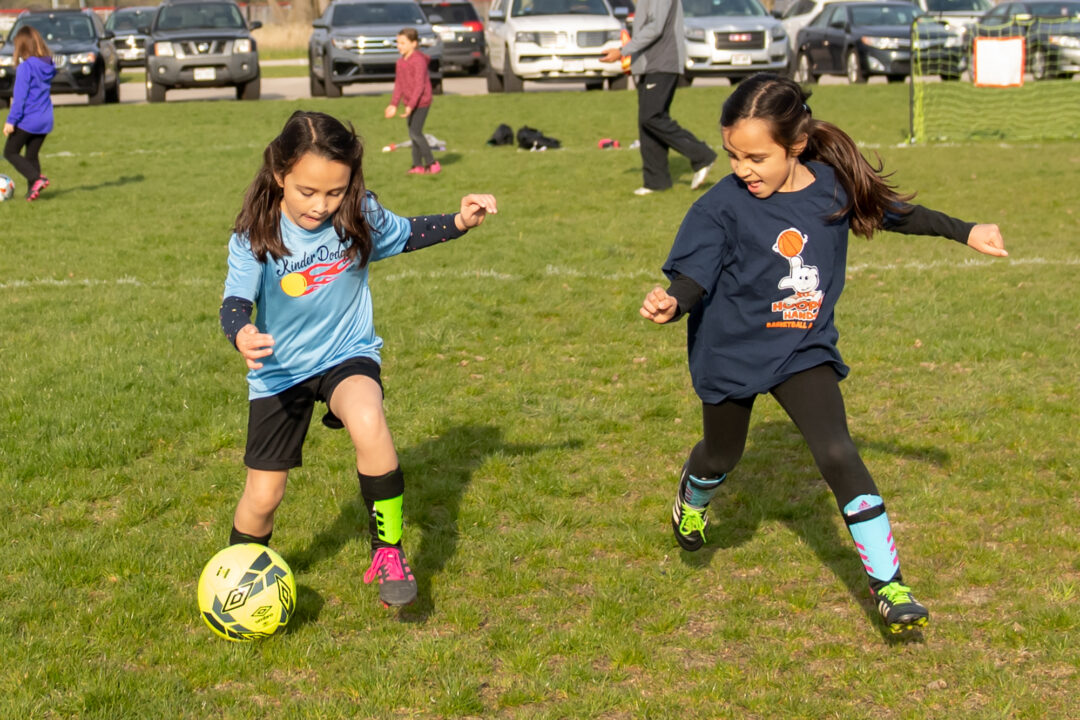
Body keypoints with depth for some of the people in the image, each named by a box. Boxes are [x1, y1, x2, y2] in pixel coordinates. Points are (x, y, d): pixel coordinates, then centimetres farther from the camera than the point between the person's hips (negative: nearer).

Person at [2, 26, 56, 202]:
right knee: (32, 156, 17)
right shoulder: (48, 65, 5)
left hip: (27, 120, -7)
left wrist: (11, 120, -15)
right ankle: (32, 191, 13)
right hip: (45, 119, 7)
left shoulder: (25, 67, -16)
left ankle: (36, 179, -12)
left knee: (10, 153, 7)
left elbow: (20, 96, -18)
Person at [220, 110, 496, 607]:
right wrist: (241, 335, -49)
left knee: (369, 422, -34)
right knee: (263, 496, 5)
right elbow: (235, 303, -26)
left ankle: (388, 552, -17)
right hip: (279, 371, 0)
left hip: (348, 355, 0)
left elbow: (406, 234, 5)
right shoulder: (254, 238, -20)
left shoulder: (360, 217, -13)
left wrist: (460, 222, -11)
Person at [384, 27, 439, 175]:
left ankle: (432, 164, -4)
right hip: (410, 102, 8)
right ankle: (418, 166, 16)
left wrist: (410, 106, -26)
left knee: (415, 133, -12)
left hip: (421, 102, -8)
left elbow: (420, 86, -21)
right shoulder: (400, 62, 9)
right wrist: (394, 104, 12)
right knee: (413, 134, 10)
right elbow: (398, 85, 16)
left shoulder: (419, 60, -17)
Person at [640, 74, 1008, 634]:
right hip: (731, 352, -1)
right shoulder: (721, 207, -19)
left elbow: (893, 212, 10)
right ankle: (693, 496, 57)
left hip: (804, 351, 1)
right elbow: (693, 277, -22)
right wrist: (669, 304, -46)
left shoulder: (833, 187, -8)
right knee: (722, 455, 18)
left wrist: (966, 232, 18)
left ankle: (888, 585, -6)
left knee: (837, 455, -12)